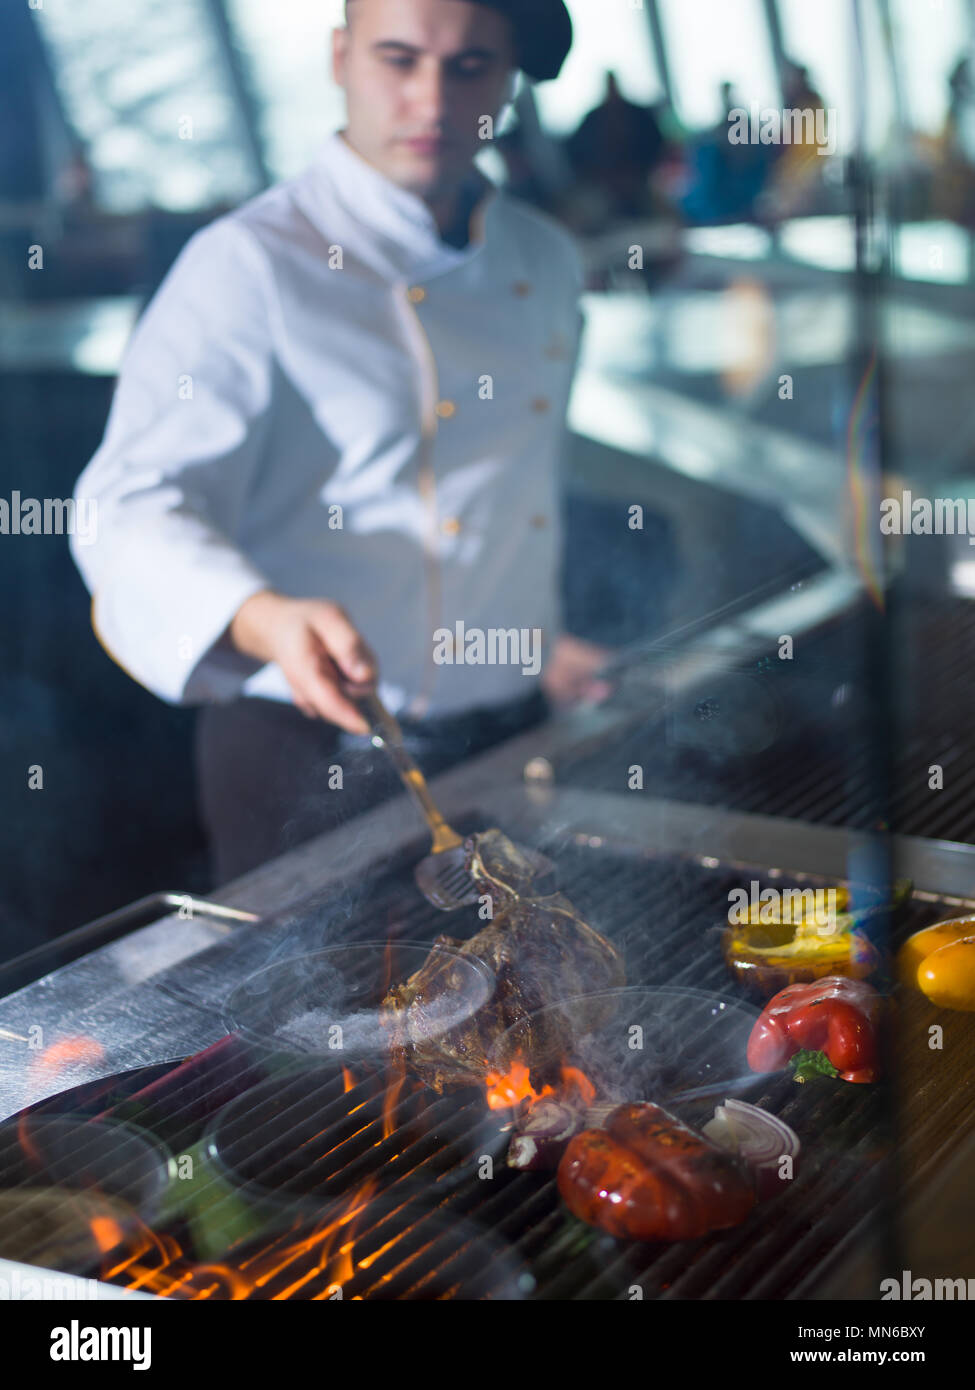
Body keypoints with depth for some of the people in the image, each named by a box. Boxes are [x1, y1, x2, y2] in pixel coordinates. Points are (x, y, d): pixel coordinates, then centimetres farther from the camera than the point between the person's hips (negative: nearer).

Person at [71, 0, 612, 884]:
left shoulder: (547, 260, 7)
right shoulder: (249, 266, -15)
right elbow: (137, 505, -24)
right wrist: (266, 619, -41)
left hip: (514, 742, 6)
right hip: (314, 768, -6)